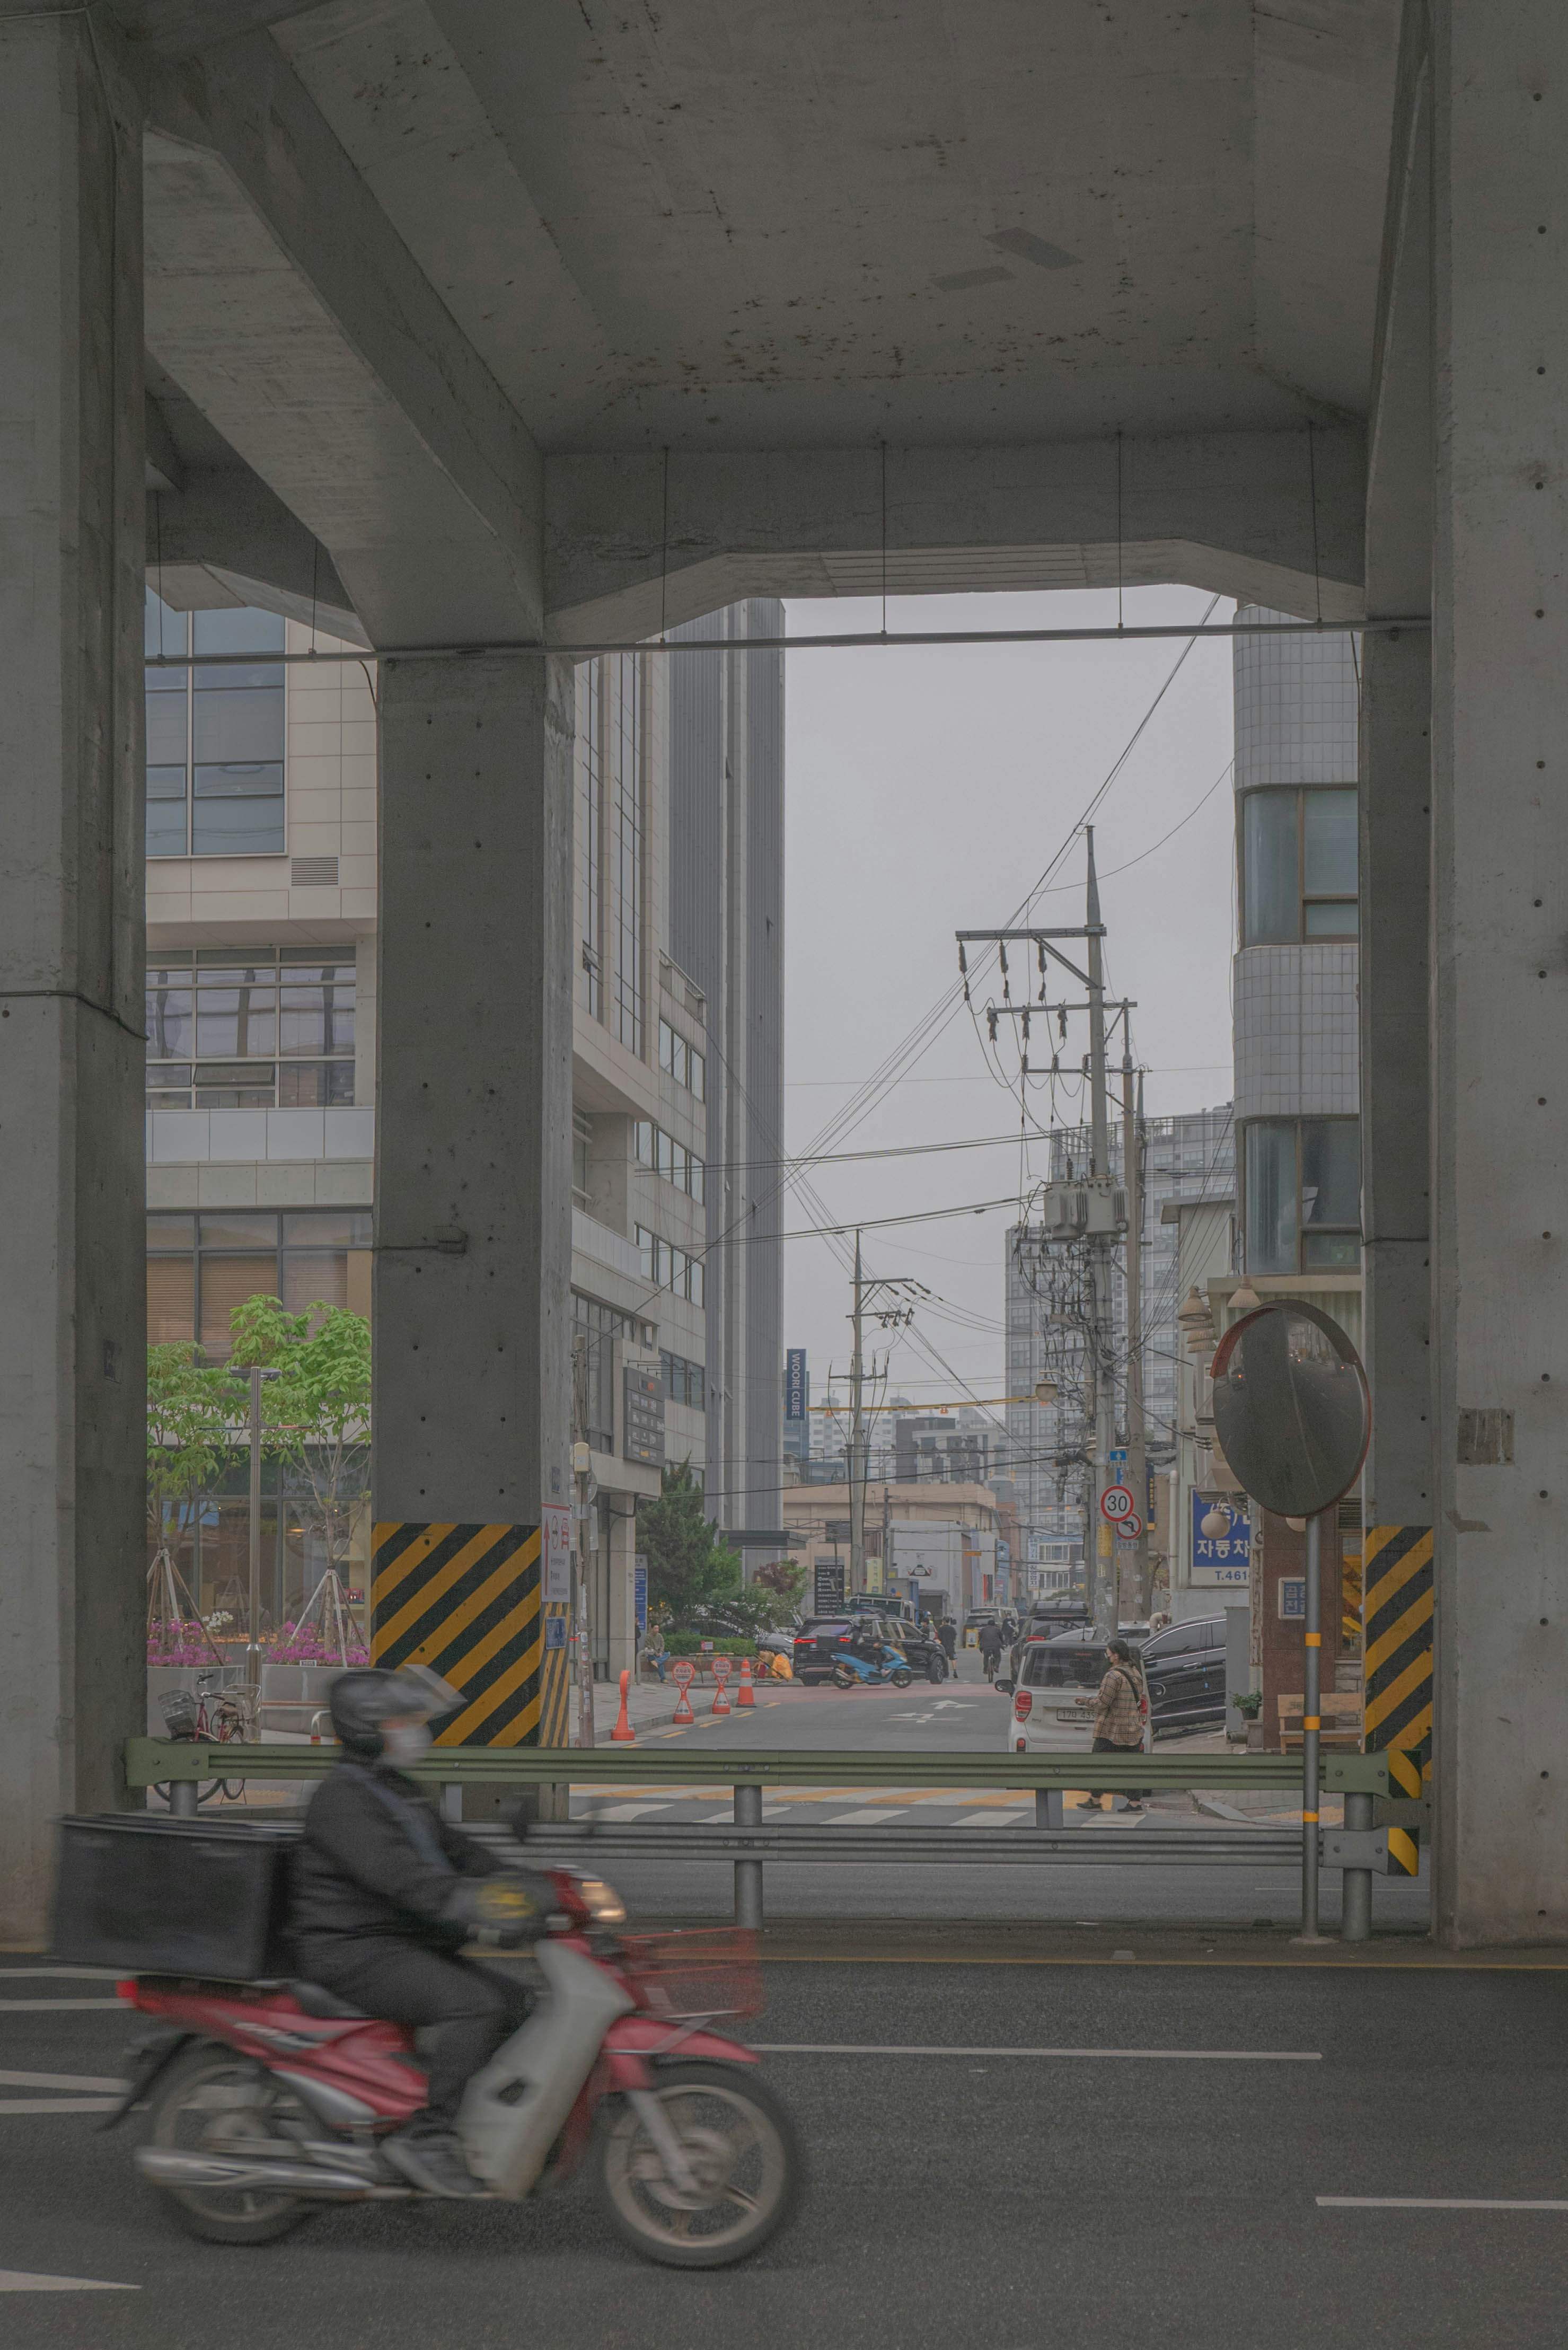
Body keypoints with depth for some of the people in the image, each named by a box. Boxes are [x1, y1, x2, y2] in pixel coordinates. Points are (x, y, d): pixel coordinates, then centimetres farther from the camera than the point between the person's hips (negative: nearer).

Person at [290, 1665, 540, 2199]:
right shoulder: (342, 1797, -14)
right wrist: (466, 1904, -39)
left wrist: (523, 1888, 3)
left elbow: (457, 1850, 18)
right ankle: (426, 2135, -27)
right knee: (472, 2003, -28)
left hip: (405, 1947, 10)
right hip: (352, 1951, -10)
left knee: (515, 2002, 4)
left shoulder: (397, 1791, 20)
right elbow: (392, 1870, -28)